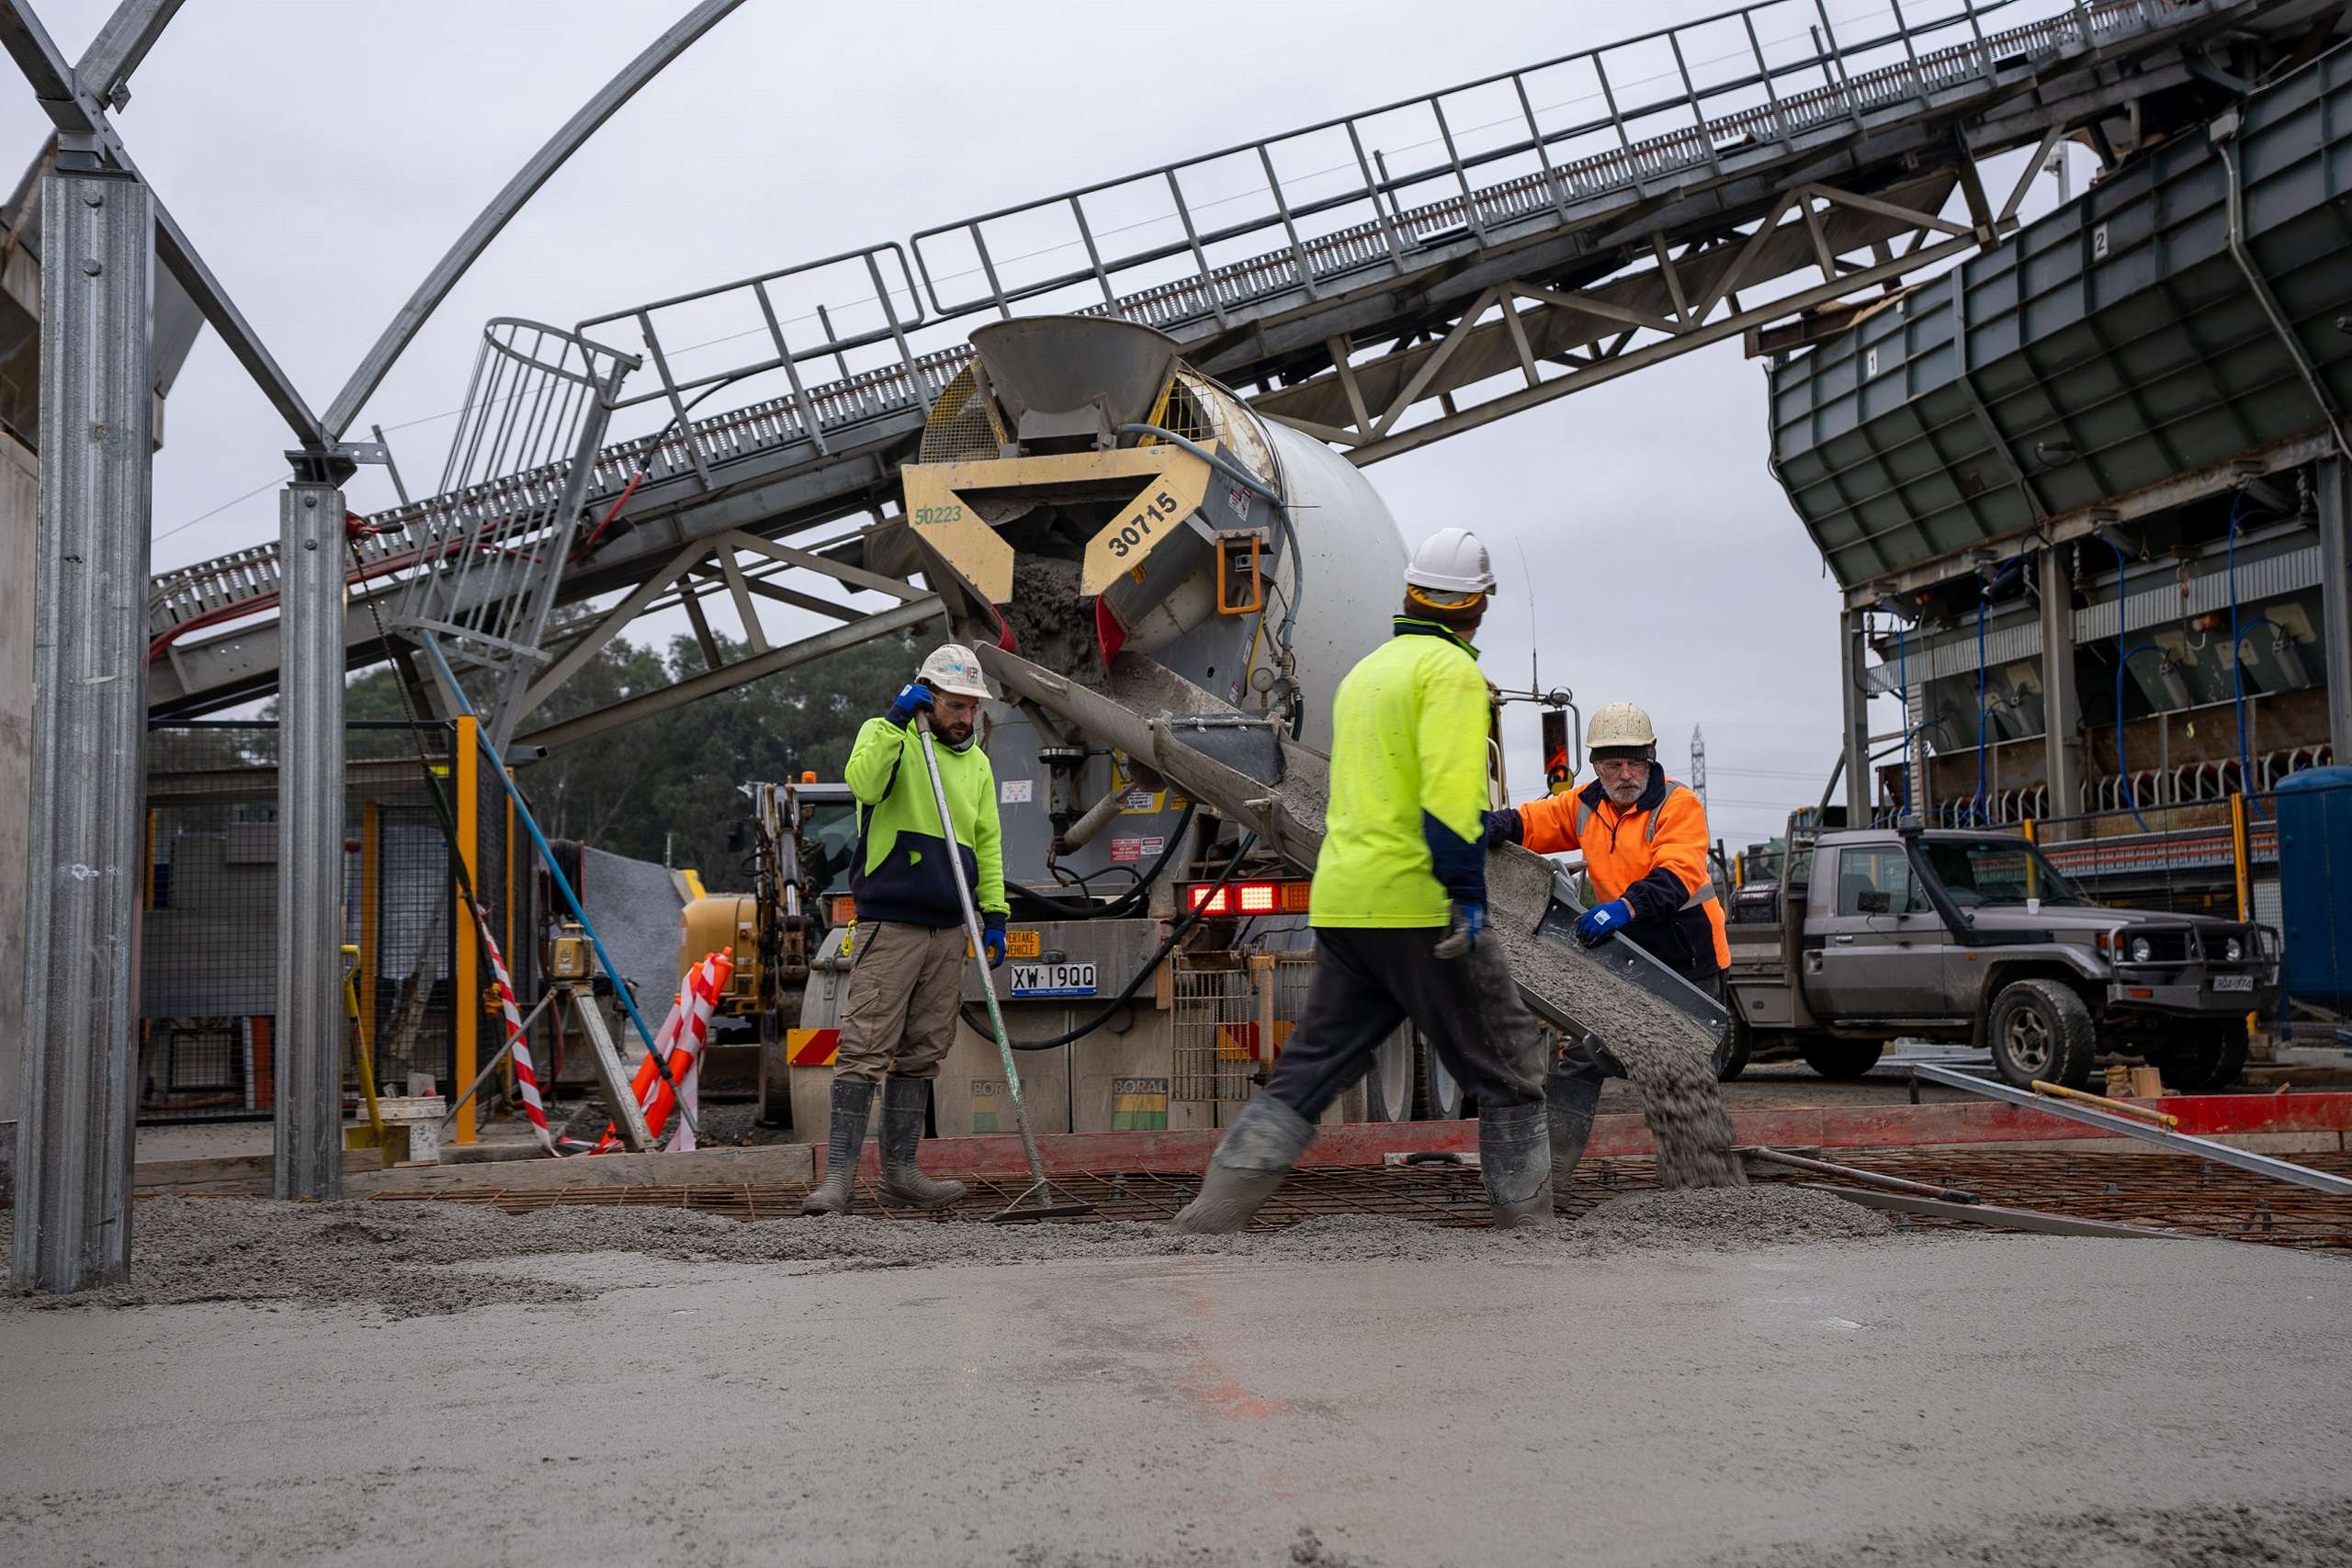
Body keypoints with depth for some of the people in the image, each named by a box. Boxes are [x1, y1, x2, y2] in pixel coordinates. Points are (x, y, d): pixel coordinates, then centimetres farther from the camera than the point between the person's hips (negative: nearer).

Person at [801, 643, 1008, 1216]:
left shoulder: (977, 763, 17)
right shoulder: (889, 736, -1)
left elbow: (987, 842, 21)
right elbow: (863, 783, -23)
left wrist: (994, 913, 14)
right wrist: (896, 720, -23)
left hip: (948, 930, 6)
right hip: (889, 923, -6)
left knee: (922, 1053, 9)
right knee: (866, 1047, -9)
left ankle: (900, 1170, 16)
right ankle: (839, 1174, -7)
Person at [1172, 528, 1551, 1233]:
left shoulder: (1365, 670, 18)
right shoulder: (1451, 669, -7)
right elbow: (1452, 791, -20)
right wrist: (1468, 892, -21)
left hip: (1340, 903, 8)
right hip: (1418, 906, -8)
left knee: (1307, 1073, 11)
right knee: (1509, 1068, 6)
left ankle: (1209, 1216, 6)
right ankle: (1524, 1213, 11)